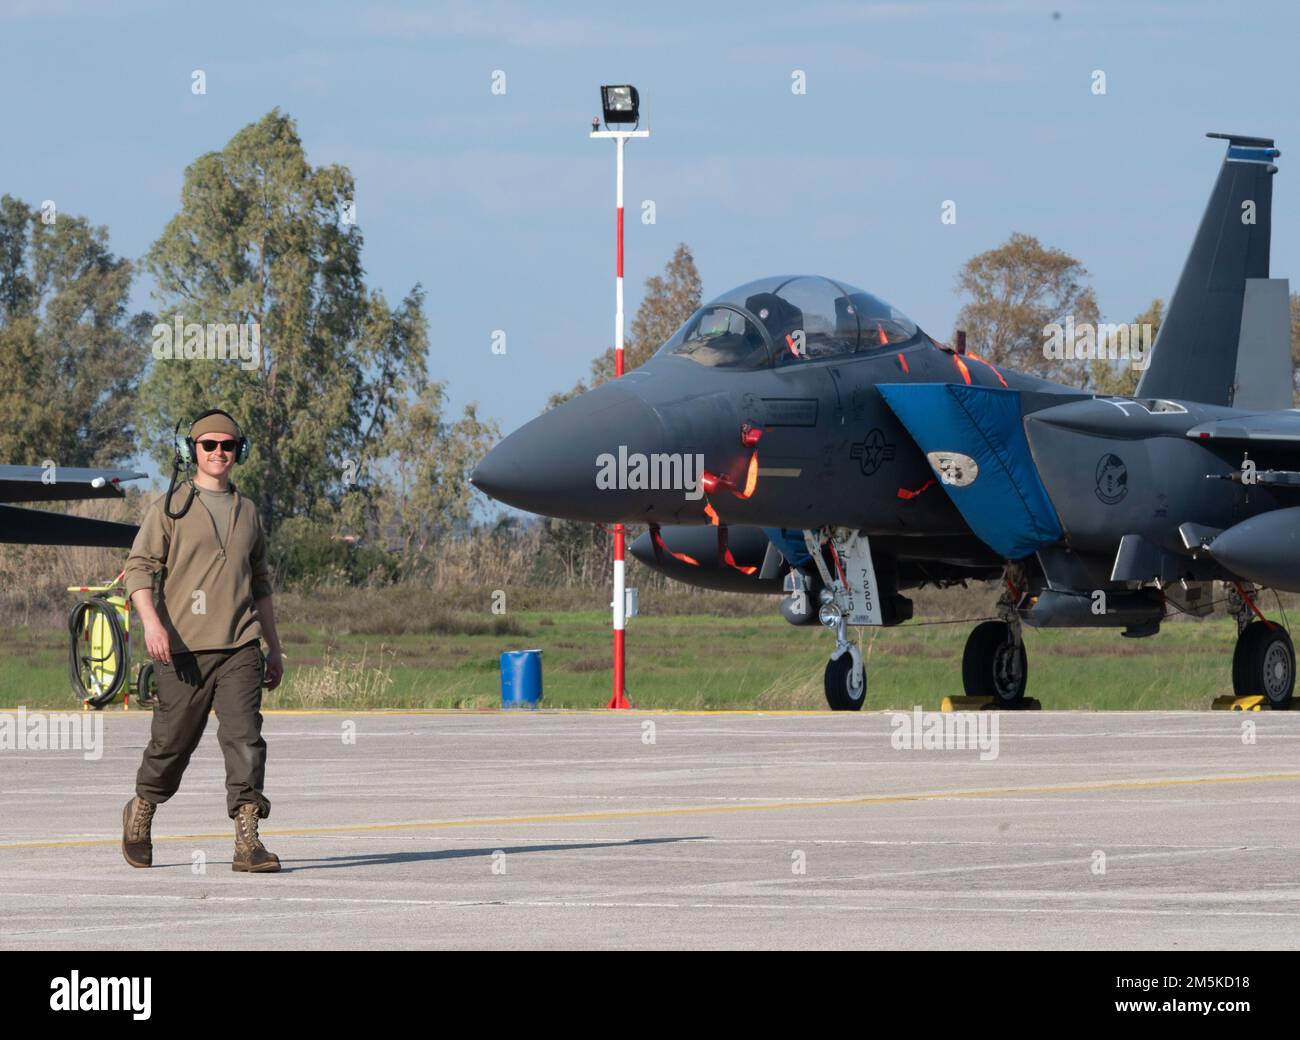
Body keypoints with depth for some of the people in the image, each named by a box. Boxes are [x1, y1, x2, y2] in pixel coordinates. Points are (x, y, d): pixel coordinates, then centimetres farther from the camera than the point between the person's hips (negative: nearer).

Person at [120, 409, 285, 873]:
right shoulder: (170, 509, 4)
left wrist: (273, 648, 24)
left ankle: (248, 841, -16)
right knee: (172, 741, 3)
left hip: (239, 647, 3)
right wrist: (152, 622, -21)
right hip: (184, 648, -3)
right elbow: (140, 566, -5)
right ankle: (140, 812, 30)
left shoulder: (247, 512, 19)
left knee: (244, 738, -11)